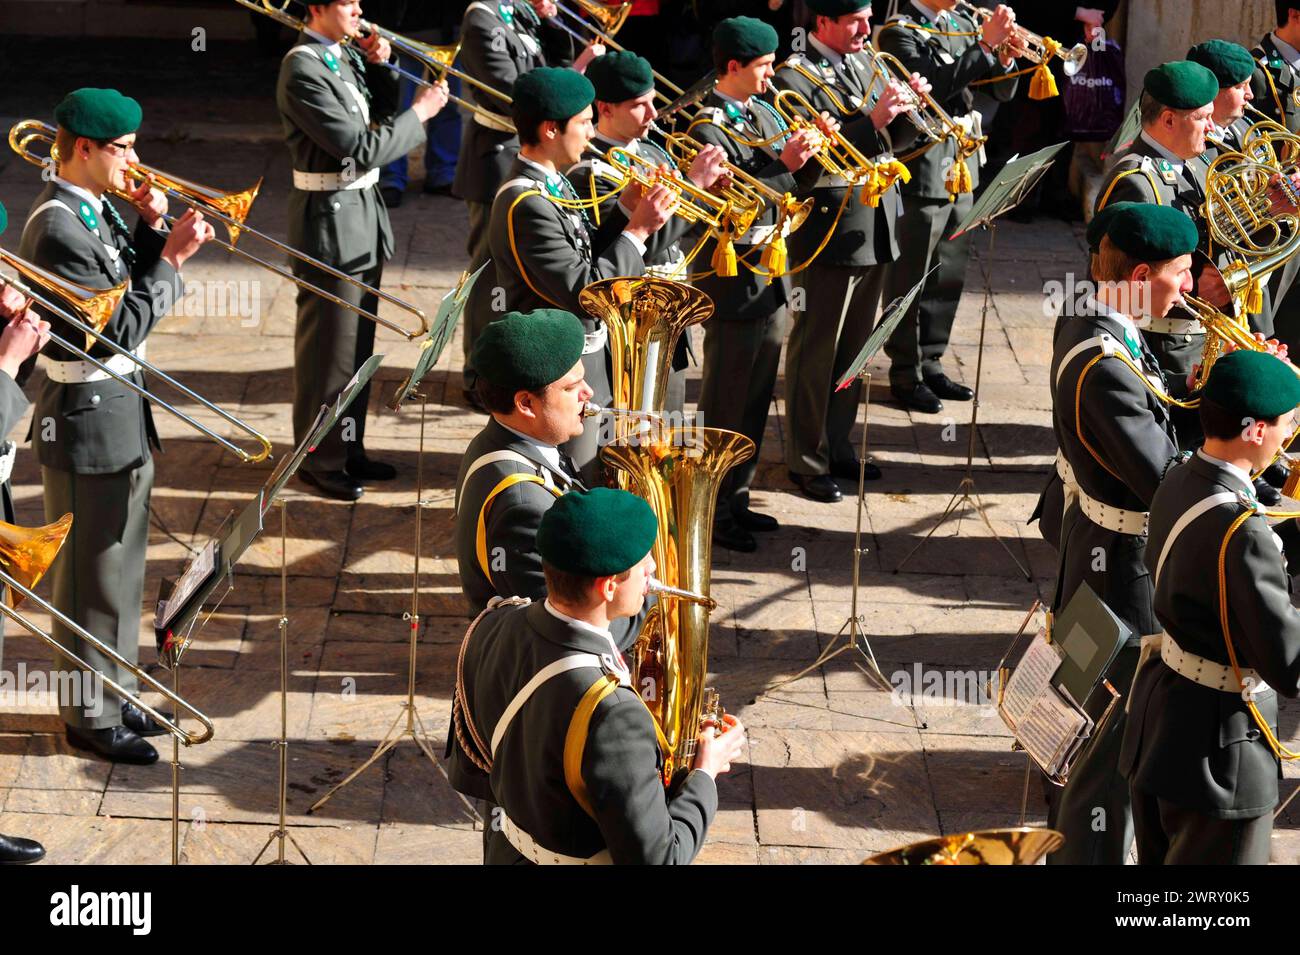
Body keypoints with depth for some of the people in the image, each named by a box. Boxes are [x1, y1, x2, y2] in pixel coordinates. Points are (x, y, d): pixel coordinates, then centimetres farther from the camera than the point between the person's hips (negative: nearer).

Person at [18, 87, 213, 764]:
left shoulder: (95, 210, 6)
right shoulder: (58, 229, -24)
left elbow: (134, 291, 12)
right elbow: (119, 330, -24)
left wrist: (153, 228, -2)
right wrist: (172, 257, -19)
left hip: (123, 412, 10)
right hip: (86, 424, -10)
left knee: (119, 567, 19)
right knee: (91, 578, 3)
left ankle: (113, 690, 32)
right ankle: (91, 717, 15)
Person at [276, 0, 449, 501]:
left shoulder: (345, 53, 7)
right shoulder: (303, 70, -20)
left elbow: (379, 112, 16)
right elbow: (361, 148, -24)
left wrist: (379, 65, -1)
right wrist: (419, 113, -15)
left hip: (364, 213, 9)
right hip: (331, 221, -9)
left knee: (358, 346, 17)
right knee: (329, 351, 1)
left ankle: (349, 448, 28)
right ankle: (320, 460, 13)